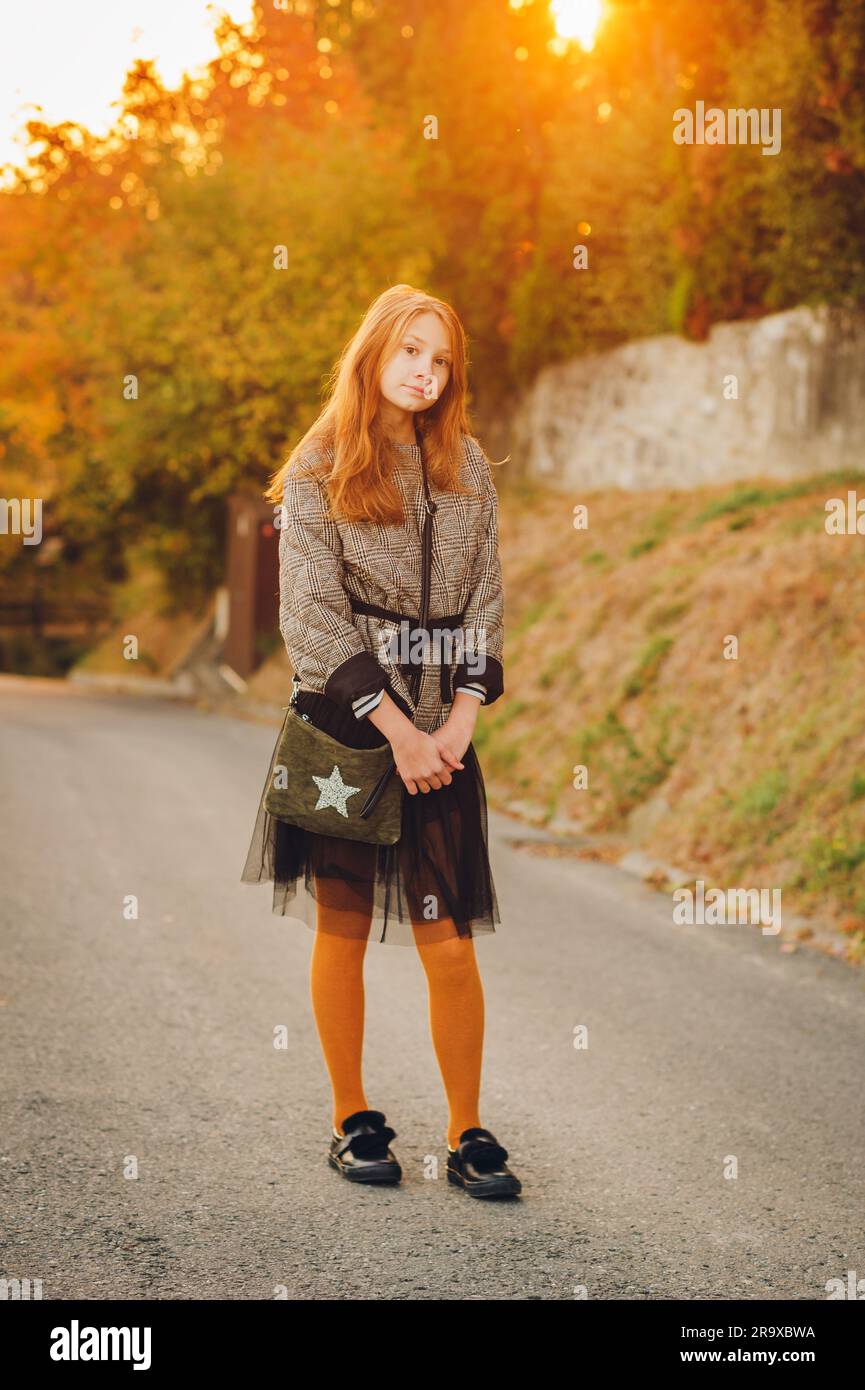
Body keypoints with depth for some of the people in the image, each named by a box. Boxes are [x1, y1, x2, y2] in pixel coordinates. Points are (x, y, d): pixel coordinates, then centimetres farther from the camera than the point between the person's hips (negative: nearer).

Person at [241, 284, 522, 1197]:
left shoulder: (466, 468, 10)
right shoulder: (318, 471, 0)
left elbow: (486, 601, 8)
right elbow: (312, 616, -7)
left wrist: (460, 721, -5)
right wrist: (397, 729, -12)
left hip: (441, 726, 2)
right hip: (345, 720, -2)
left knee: (451, 942, -1)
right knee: (343, 929, 6)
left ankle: (467, 1134, 8)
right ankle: (352, 1121, 19)